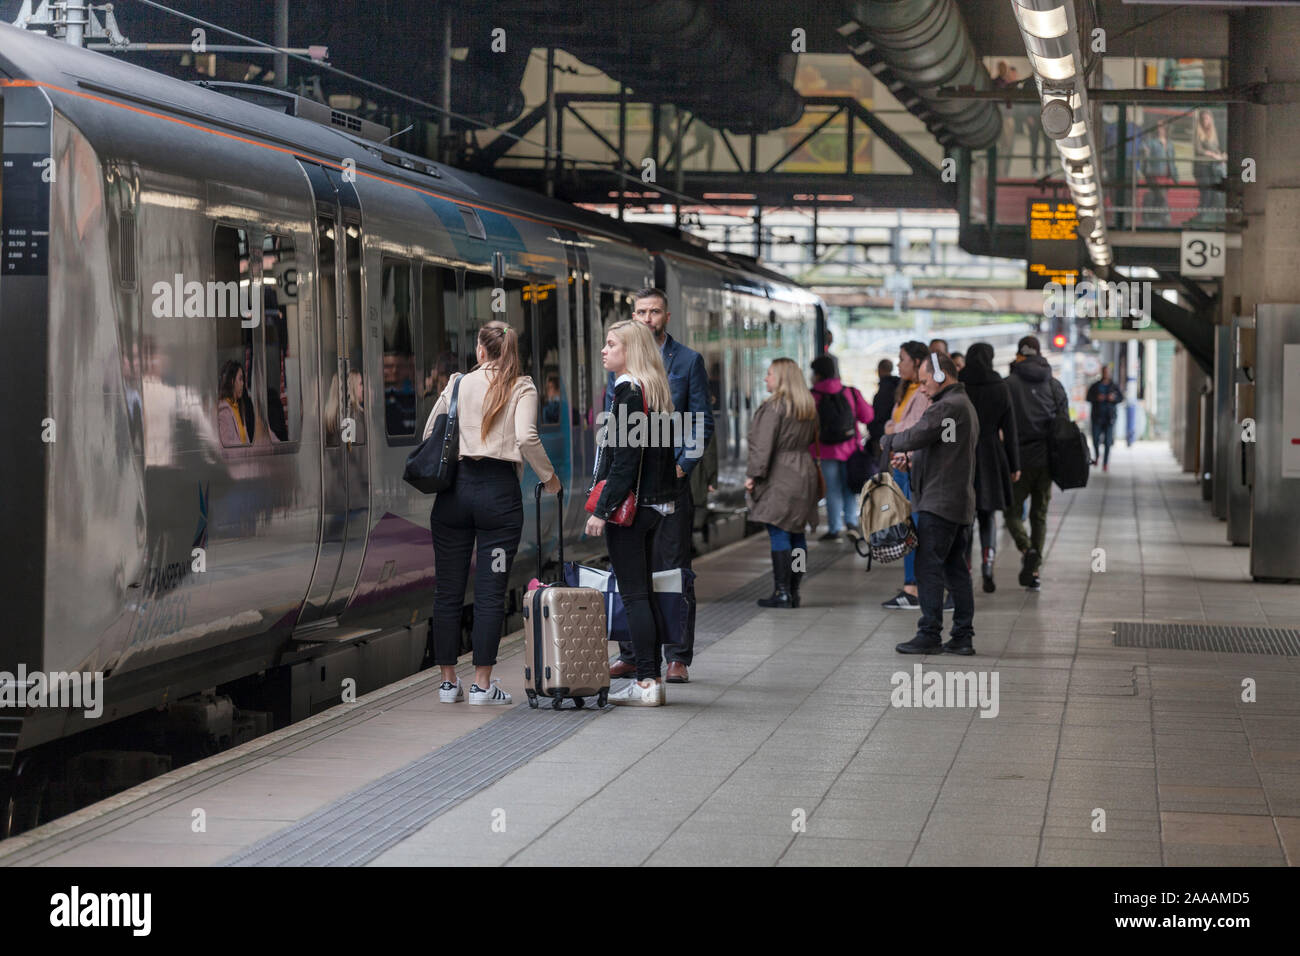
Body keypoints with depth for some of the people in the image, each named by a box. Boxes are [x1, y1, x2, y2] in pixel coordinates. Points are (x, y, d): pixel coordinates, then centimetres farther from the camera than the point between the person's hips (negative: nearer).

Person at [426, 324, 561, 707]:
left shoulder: (459, 384, 9)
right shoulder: (522, 388, 1)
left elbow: (429, 434, 9)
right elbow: (526, 438, -13)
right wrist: (548, 476, 0)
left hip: (455, 489, 2)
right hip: (499, 491, -2)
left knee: (448, 590, 7)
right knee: (490, 592, 0)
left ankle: (448, 681, 10)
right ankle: (482, 684, -1)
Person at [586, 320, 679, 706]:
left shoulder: (628, 390, -14)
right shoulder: (656, 390, 13)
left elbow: (625, 457, -19)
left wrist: (603, 508, -17)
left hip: (628, 504, -9)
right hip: (652, 505, 9)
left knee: (633, 595, -6)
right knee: (644, 593, 12)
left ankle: (646, 684, -6)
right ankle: (652, 680, 15)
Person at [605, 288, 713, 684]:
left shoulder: (688, 361, 4)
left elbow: (703, 421, 2)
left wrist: (683, 464, -10)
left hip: (671, 477, -3)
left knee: (674, 569, -1)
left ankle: (677, 657, 2)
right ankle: (629, 654, 11)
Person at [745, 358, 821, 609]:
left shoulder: (774, 406, -13)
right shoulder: (809, 407, 13)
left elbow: (763, 445, -16)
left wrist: (753, 474, -14)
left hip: (779, 476, -8)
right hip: (804, 474, 8)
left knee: (778, 533, -7)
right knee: (796, 534, 11)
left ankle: (782, 592, -9)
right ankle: (793, 591, 13)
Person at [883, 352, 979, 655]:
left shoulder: (948, 406, -15)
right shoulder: (964, 405, 20)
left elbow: (917, 436, -20)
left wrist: (888, 441, -1)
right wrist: (910, 460, 10)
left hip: (939, 503, -10)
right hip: (961, 503, 10)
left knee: (928, 568, -7)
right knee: (956, 569, 10)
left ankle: (930, 634, -7)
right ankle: (963, 636, 11)